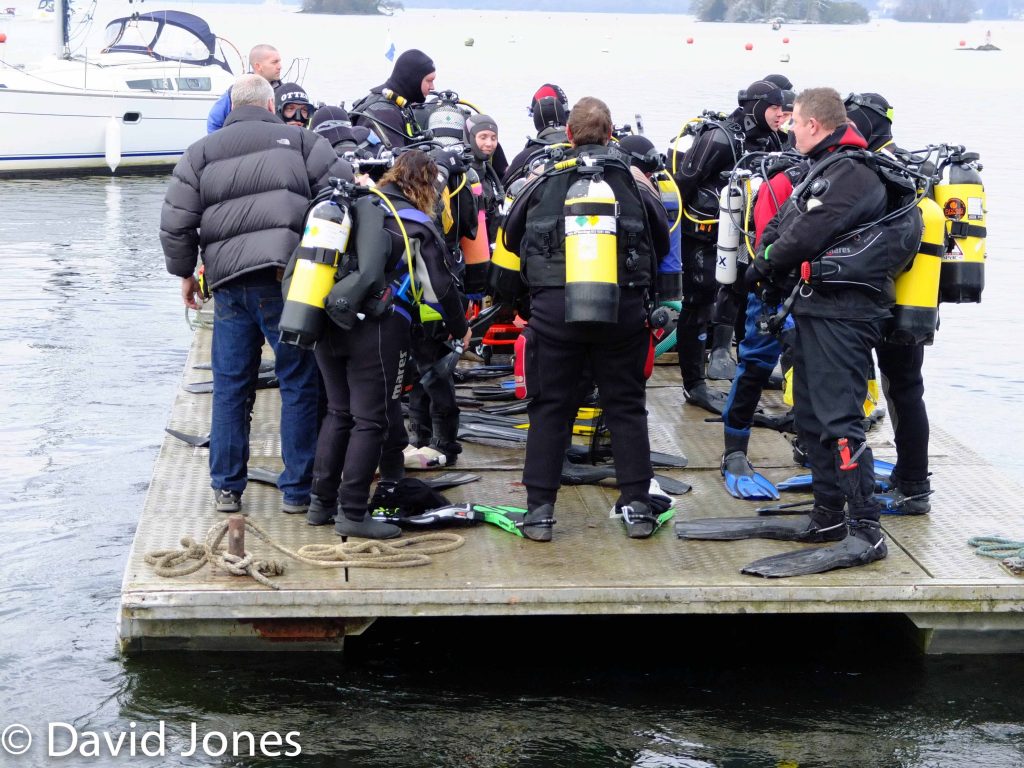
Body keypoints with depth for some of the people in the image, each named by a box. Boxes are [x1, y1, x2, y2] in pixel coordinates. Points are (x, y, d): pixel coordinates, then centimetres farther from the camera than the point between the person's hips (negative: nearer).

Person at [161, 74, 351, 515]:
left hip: (229, 281, 2)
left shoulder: (201, 152, 11)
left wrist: (184, 272, 20)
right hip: (288, 276, -2)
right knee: (299, 385, 6)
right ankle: (298, 490, 9)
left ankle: (226, 488, 17)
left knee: (230, 387, 12)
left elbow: (176, 222, 7)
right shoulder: (299, 142, 6)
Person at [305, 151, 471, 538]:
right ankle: (352, 513, 0)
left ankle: (321, 502, 20)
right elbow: (441, 286, 4)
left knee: (339, 412, 17)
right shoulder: (416, 227, 2)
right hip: (376, 330, -6)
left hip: (328, 322, 6)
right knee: (371, 419, 0)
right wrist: (460, 329, 19)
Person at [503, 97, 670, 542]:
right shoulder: (633, 178, 5)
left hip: (554, 305, 0)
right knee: (626, 405, 10)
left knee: (550, 407, 7)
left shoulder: (545, 177, 5)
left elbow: (511, 238, 17)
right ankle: (637, 505, 10)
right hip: (623, 308, 1)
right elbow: (661, 242, 16)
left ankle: (539, 509, 6)